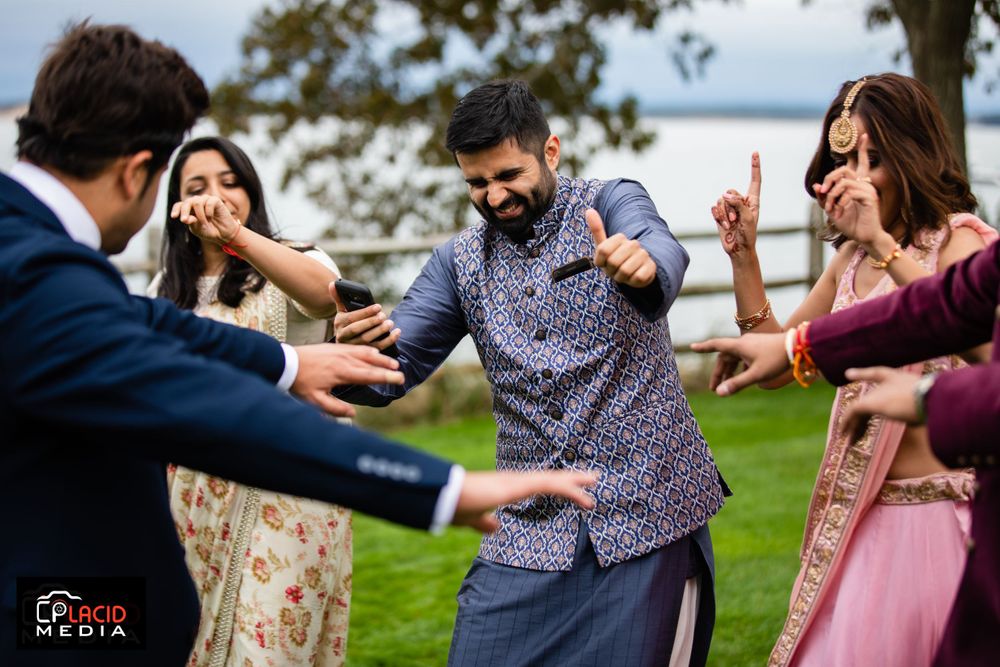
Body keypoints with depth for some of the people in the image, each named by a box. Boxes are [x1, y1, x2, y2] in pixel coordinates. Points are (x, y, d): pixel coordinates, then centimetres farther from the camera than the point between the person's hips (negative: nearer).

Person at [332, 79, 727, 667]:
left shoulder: (610, 204, -1)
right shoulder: (460, 261, 10)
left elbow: (661, 246, -25)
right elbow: (393, 370, 3)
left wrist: (643, 262, -50)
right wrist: (359, 344, -22)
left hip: (648, 509, -3)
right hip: (531, 525, 3)